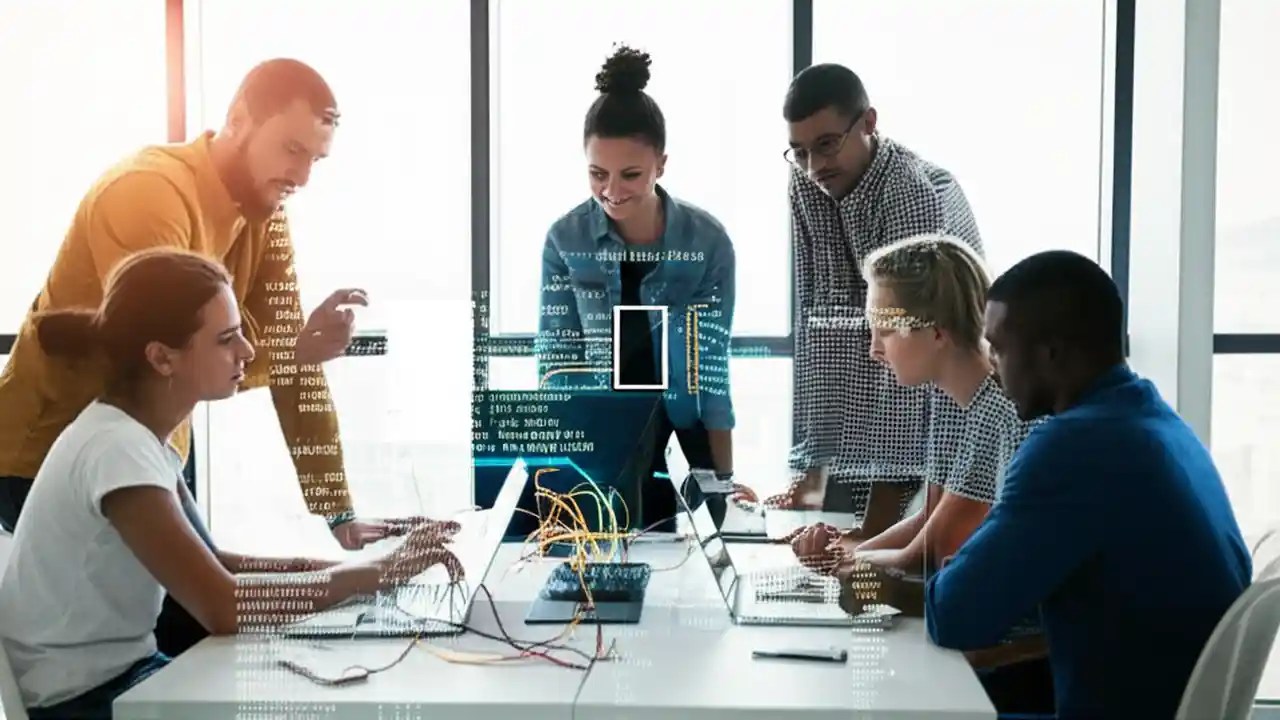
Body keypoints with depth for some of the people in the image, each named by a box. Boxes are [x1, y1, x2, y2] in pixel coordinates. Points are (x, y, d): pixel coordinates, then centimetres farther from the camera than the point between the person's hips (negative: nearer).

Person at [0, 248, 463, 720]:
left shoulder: (138, 434, 4)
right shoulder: (117, 450, -24)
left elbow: (209, 566, 6)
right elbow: (224, 607, -30)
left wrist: (342, 567, -7)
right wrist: (381, 572, -24)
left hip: (119, 673, 8)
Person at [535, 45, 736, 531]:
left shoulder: (707, 240, -13)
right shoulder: (566, 239, -9)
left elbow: (712, 364, -11)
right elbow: (557, 355, -5)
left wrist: (725, 478, -11)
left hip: (687, 431, 0)